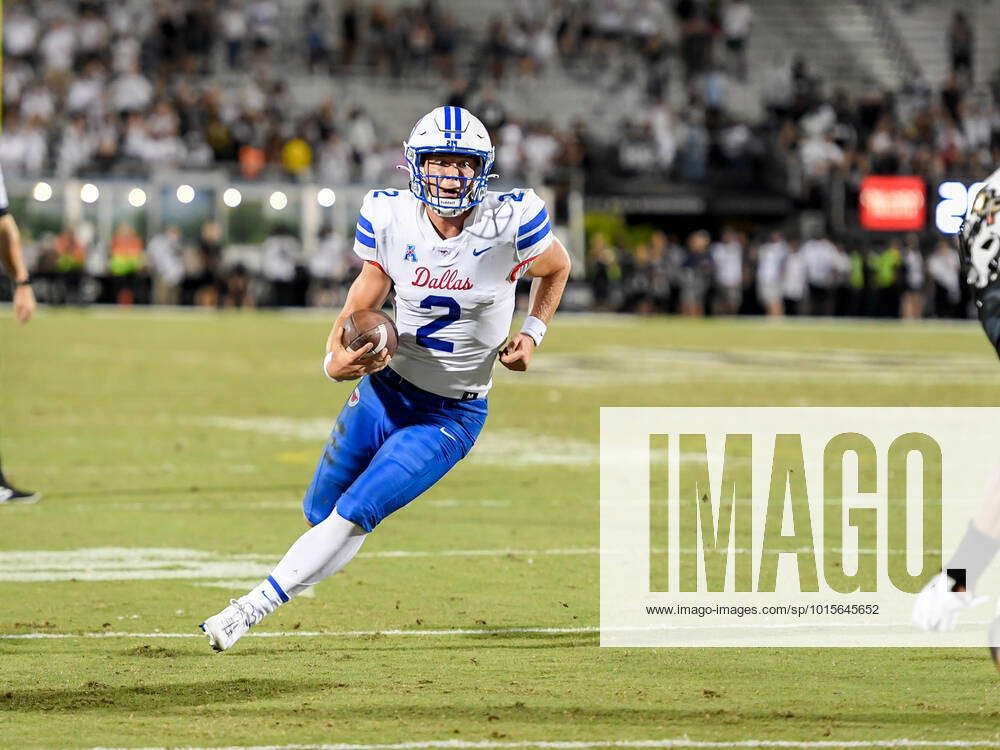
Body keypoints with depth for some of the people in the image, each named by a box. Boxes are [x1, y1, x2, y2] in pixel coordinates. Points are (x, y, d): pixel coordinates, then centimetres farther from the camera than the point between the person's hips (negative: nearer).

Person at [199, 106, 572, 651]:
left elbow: (557, 268, 4)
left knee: (355, 514, -16)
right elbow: (363, 302, -2)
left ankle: (255, 607, -8)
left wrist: (531, 334, -7)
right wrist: (336, 360, -22)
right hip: (385, 388, 3)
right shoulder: (389, 218, -12)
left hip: (451, 416, -3)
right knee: (320, 512, 14)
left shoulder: (511, 223, -18)